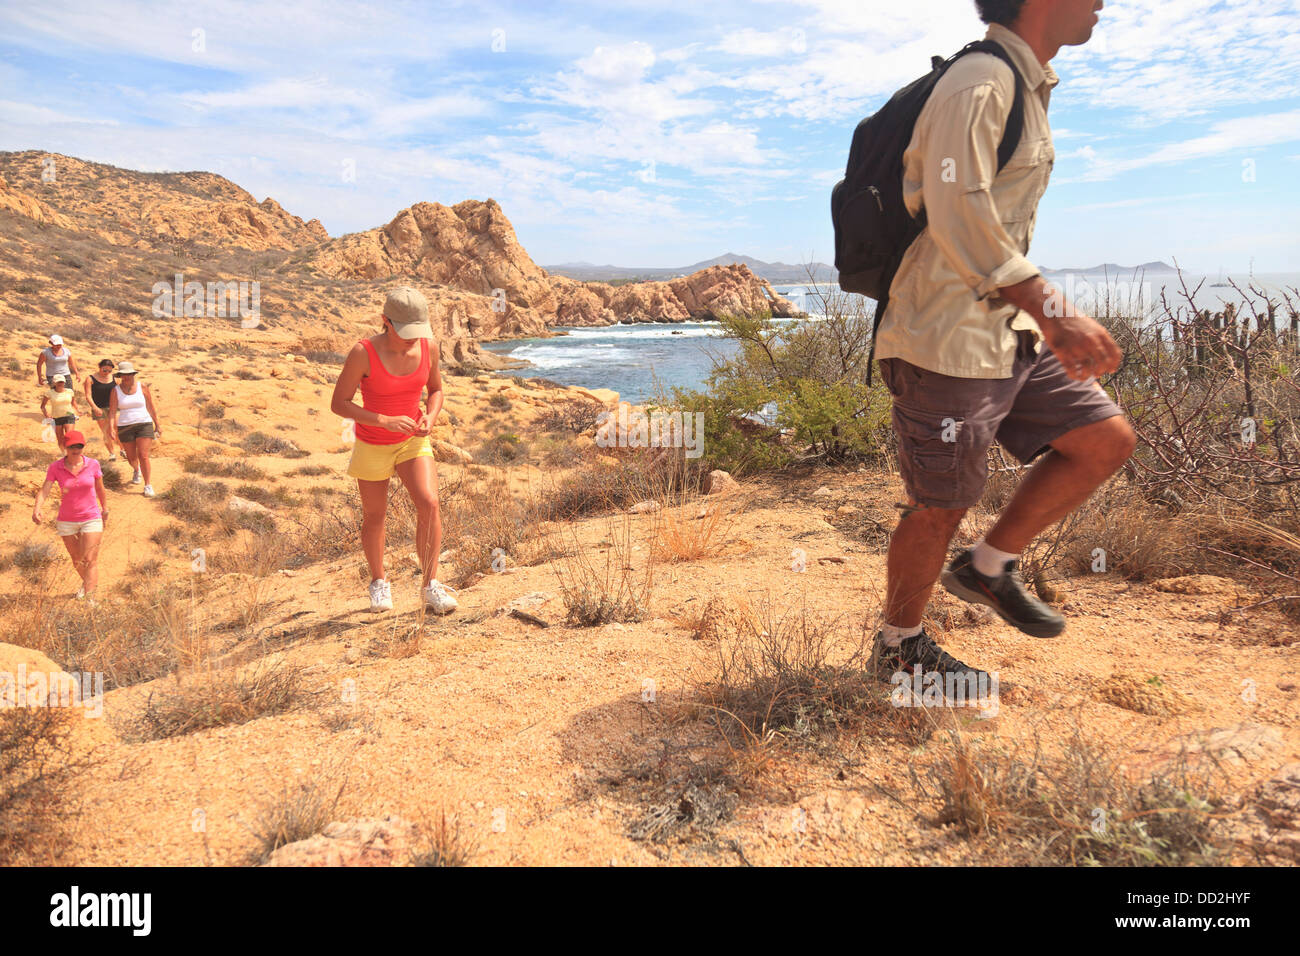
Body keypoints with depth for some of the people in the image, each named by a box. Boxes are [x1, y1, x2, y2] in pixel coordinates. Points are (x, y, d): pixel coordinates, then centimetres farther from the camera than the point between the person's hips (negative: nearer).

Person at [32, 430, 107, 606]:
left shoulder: (92, 465, -8)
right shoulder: (55, 467, -8)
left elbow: (100, 489, 6)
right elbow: (44, 490, -16)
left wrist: (105, 508, 17)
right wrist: (37, 509, -33)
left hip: (91, 519, -2)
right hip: (66, 522, 2)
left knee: (90, 560, -10)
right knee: (76, 559, 18)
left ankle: (90, 600, -13)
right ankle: (86, 582, 48)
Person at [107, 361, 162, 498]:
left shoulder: (142, 386, -1)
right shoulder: (116, 390, 0)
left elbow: (151, 407, 6)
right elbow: (112, 411, -5)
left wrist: (157, 425, 8)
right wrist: (111, 427, -19)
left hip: (144, 425, -2)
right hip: (125, 427, 2)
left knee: (144, 456, -12)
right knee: (131, 457, 13)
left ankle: (148, 485, -7)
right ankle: (136, 471, 48)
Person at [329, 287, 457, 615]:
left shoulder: (428, 347, -12)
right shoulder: (363, 353, -23)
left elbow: (436, 389, 5)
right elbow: (339, 404, -18)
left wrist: (430, 418, -16)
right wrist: (384, 421, -29)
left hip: (412, 441, 2)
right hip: (372, 446, -2)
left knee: (429, 504, -18)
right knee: (375, 516, 11)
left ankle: (431, 586, -7)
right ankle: (378, 582, 35)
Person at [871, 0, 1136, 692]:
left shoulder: (1026, 88, 19)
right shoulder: (979, 82, -14)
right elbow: (958, 214, -26)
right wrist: (1052, 310, -31)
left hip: (1008, 332, 10)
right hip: (948, 341, -9)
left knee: (1107, 439, 7)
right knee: (941, 505, 1)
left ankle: (988, 568, 19)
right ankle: (900, 644, 23)